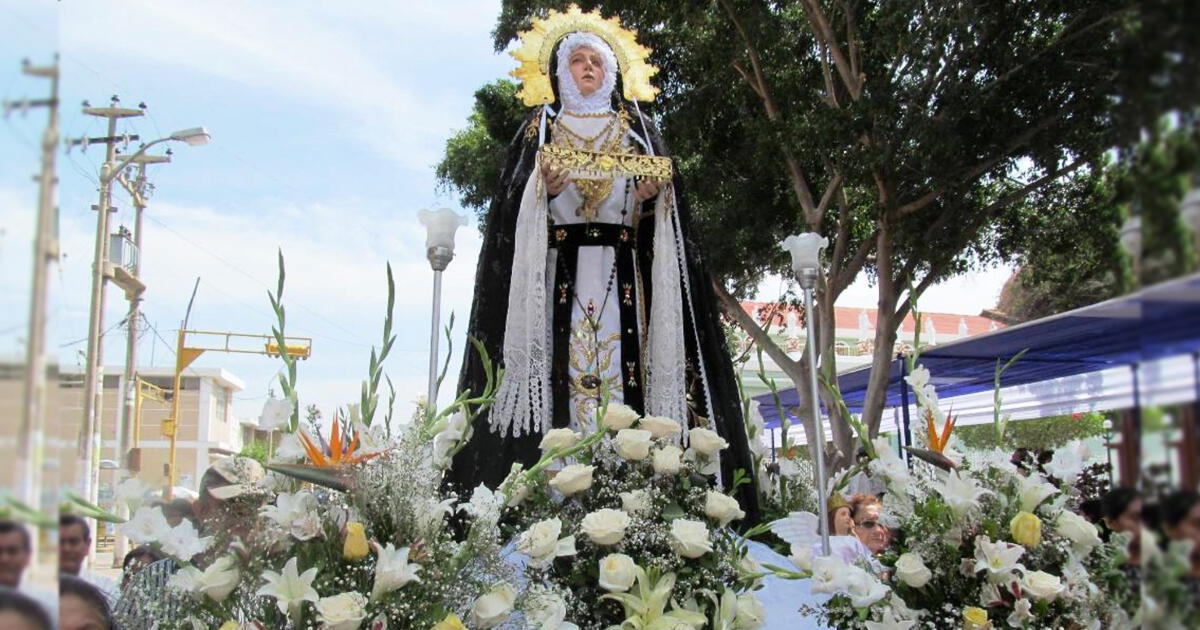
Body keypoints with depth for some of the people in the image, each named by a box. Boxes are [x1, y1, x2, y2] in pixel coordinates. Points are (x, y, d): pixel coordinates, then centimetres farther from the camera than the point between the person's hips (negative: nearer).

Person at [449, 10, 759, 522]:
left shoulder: (636, 130, 20)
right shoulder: (541, 129, 17)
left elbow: (663, 197, 12)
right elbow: (514, 202, 6)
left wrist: (652, 196, -10)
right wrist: (543, 188, -14)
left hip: (622, 269, 1)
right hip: (560, 270, -1)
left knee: (625, 361, -11)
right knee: (564, 365, -12)